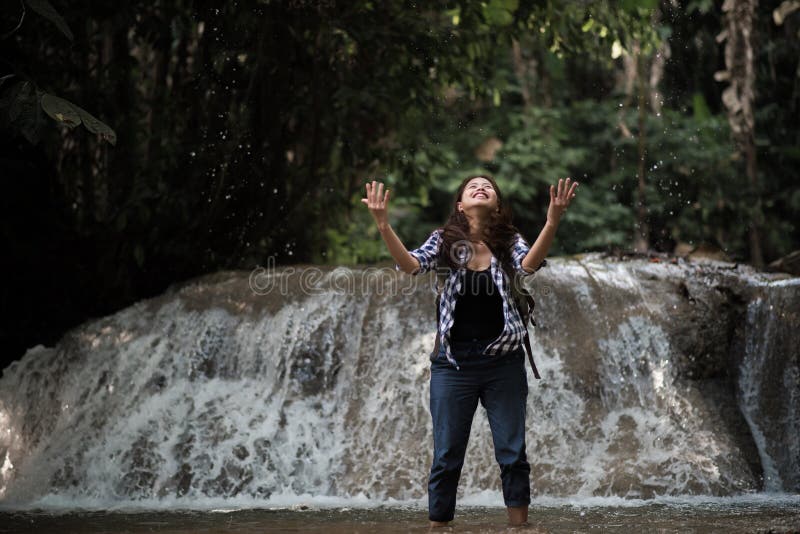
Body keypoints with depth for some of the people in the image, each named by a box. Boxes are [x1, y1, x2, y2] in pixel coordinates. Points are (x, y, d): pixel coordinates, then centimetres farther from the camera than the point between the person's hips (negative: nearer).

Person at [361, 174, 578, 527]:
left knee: (513, 454, 4)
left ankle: (519, 525, 13)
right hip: (453, 363, 0)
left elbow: (528, 266, -20)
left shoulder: (509, 242, 2)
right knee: (446, 458, 3)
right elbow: (412, 265, -15)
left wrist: (552, 222, -36)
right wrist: (384, 226, -32)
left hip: (504, 363, 1)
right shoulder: (444, 239, 2)